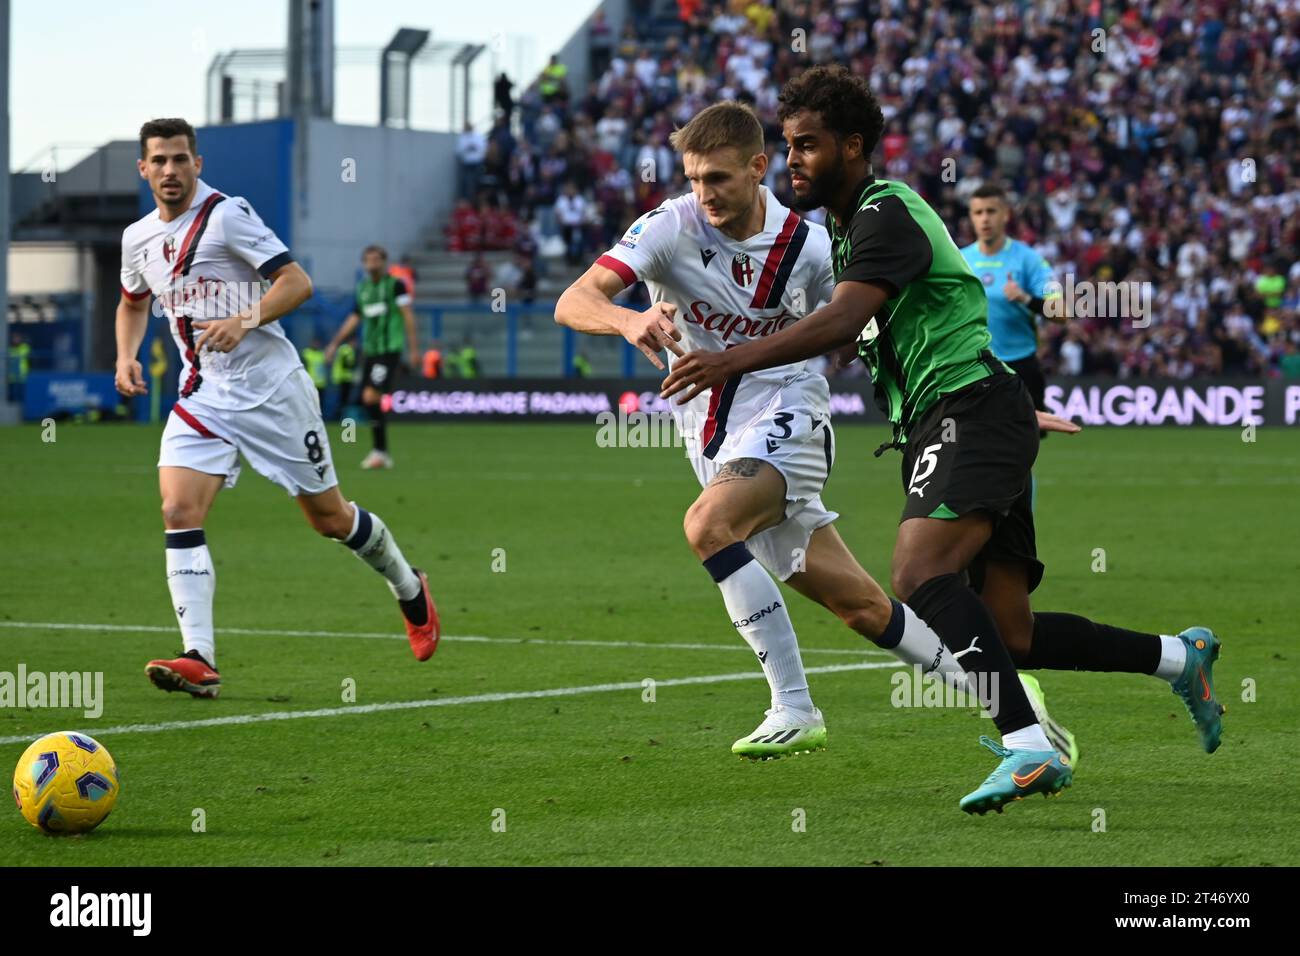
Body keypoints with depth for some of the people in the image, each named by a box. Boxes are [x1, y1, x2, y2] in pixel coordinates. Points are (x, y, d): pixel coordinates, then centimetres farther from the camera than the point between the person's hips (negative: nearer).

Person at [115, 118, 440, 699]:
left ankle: (410, 590, 35)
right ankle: (199, 660, -23)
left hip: (270, 388, -5)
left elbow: (297, 282, -17)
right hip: (201, 398, 5)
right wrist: (126, 357, 10)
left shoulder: (226, 215, -12)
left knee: (329, 518, 7)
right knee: (179, 514, -17)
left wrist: (244, 320, -32)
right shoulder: (138, 238, 9)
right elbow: (132, 303, 29)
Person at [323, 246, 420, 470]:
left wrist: (413, 348, -9)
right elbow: (353, 319, 21)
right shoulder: (362, 288, 14)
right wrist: (334, 343, 17)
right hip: (370, 350, 7)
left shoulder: (395, 285, -4)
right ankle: (382, 455, 11)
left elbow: (408, 316, -6)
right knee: (367, 400, 3)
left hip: (390, 350, -7)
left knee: (371, 396, -18)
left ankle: (380, 450, -11)